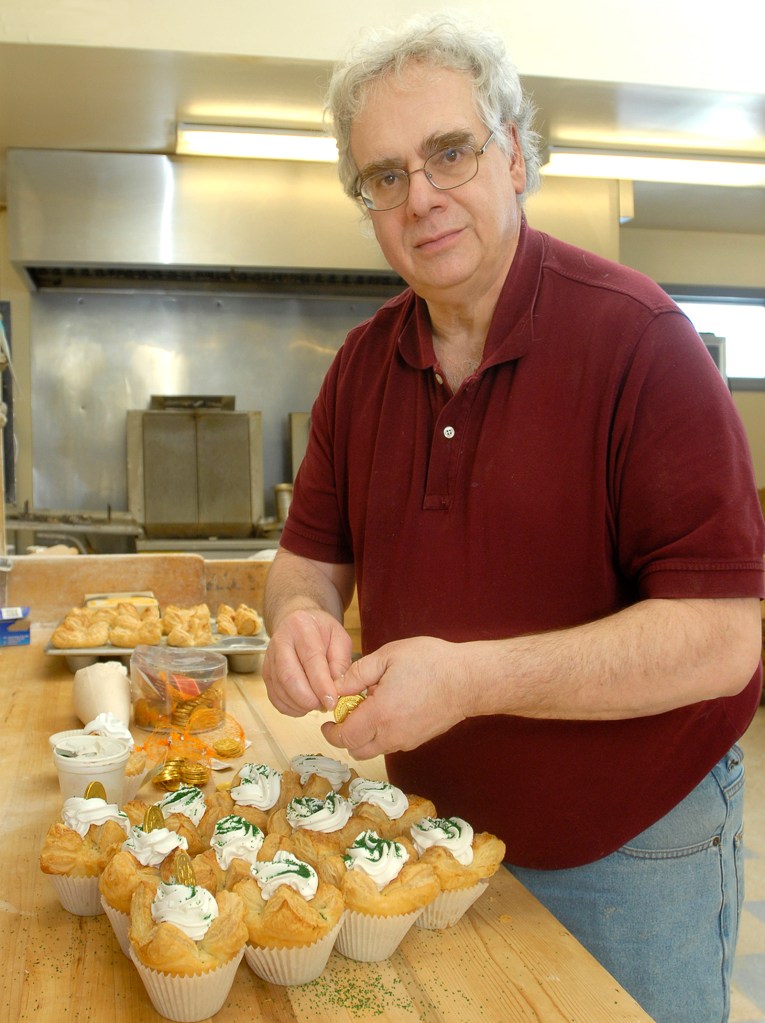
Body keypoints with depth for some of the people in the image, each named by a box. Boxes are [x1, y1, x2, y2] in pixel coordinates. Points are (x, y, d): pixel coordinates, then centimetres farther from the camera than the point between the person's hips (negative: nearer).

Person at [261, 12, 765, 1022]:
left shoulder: (638, 338, -21)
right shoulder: (363, 363, -1)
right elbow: (312, 552, 6)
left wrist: (473, 678, -30)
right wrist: (299, 614, -17)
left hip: (632, 851, -5)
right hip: (435, 821, 5)